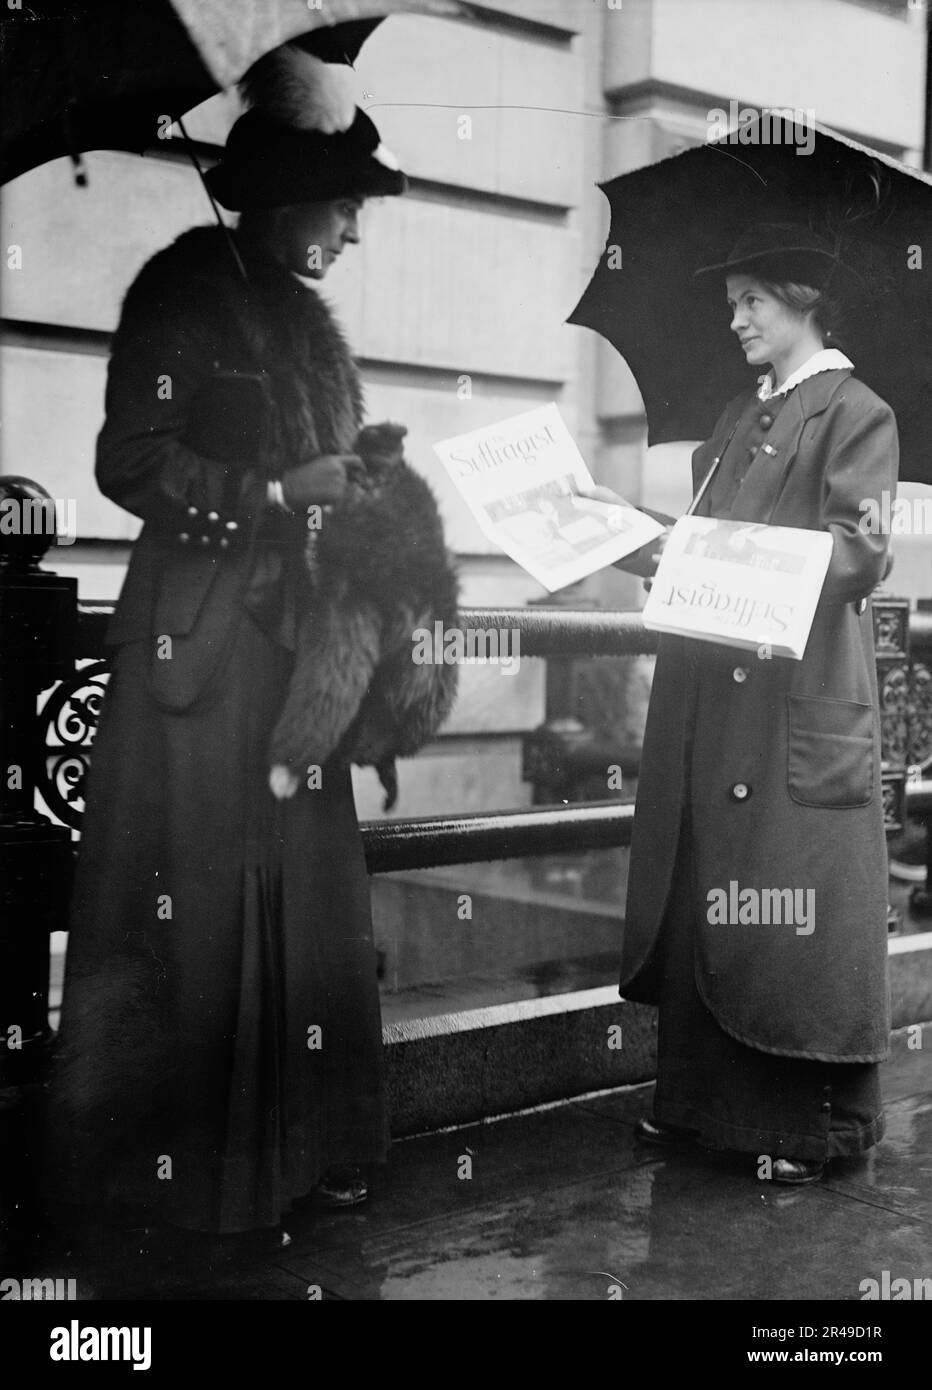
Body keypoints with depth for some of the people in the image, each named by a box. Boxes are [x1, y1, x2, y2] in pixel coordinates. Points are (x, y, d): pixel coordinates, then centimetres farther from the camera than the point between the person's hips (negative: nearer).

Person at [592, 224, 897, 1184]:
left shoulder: (856, 414, -1)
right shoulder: (738, 419, 20)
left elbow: (859, 555, -12)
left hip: (803, 700, -7)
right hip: (714, 690, 7)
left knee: (798, 906, -2)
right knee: (705, 904, 9)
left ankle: (817, 1122, 10)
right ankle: (705, 1101, 21)